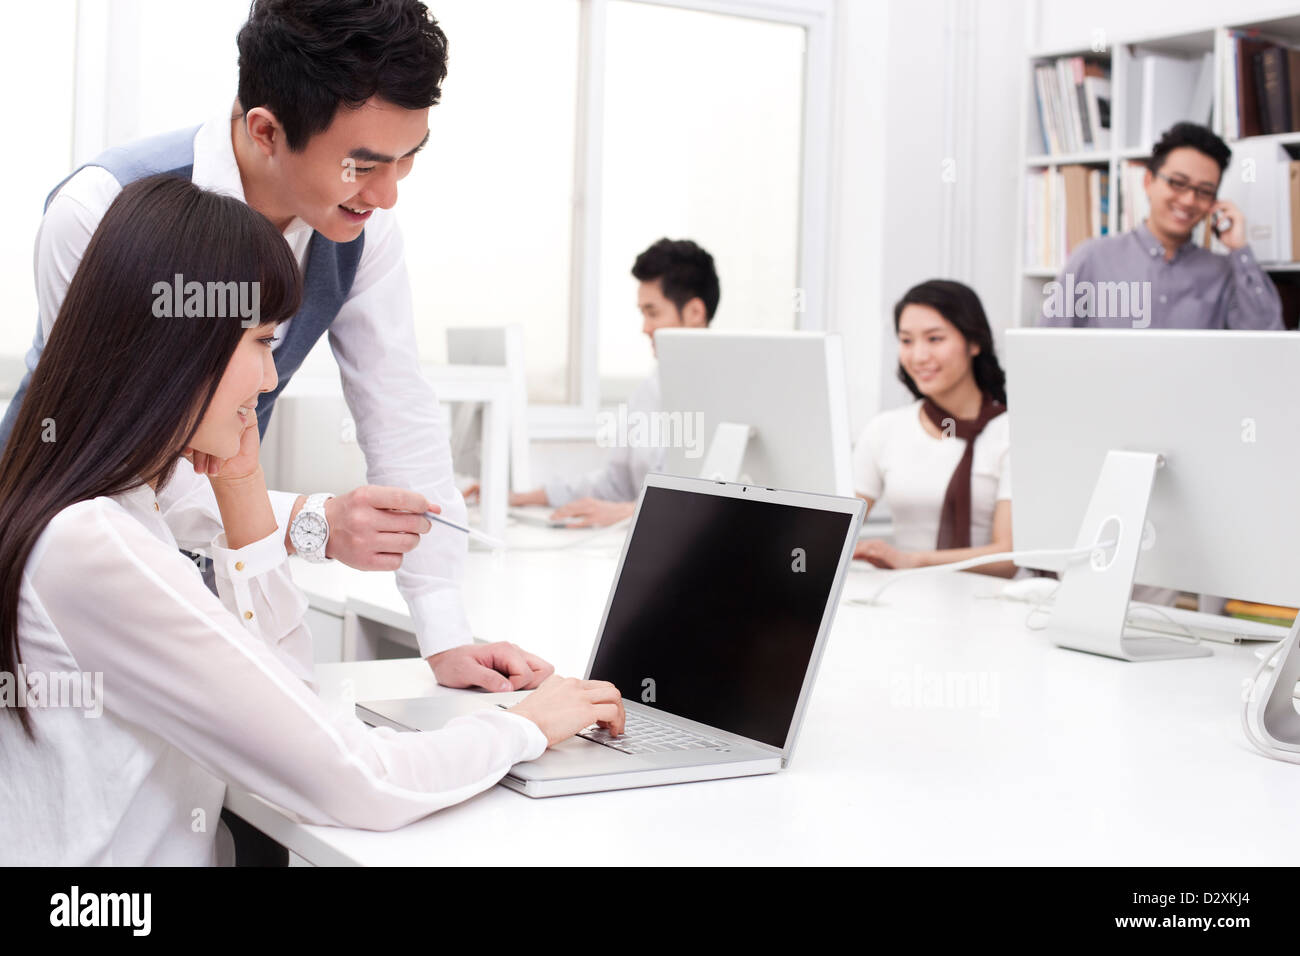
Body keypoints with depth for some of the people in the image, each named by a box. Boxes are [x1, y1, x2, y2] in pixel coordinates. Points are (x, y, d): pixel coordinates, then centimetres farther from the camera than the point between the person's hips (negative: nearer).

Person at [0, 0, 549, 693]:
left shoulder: (363, 221, -13)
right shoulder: (99, 212, -29)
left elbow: (400, 418, -10)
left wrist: (446, 641, -15)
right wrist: (311, 524, -39)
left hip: (211, 549, 5)